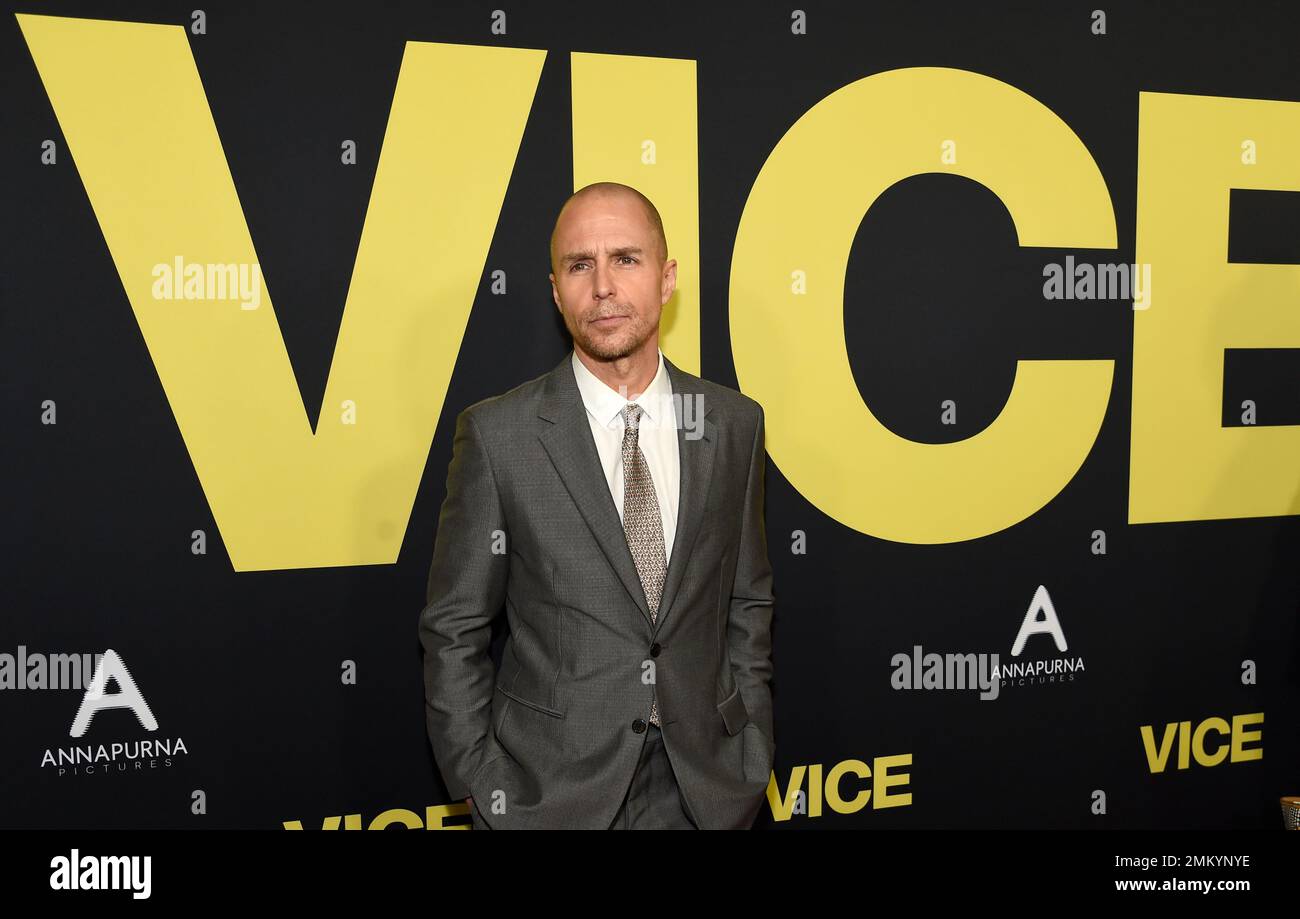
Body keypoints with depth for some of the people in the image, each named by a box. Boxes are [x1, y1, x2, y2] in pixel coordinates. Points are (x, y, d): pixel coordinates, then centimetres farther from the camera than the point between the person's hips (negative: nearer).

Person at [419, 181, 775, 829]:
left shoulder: (734, 423, -1)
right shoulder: (497, 434, -10)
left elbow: (747, 602, 6)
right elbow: (454, 631, -5)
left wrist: (754, 758, 3)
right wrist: (482, 790, -7)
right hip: (553, 790, -2)